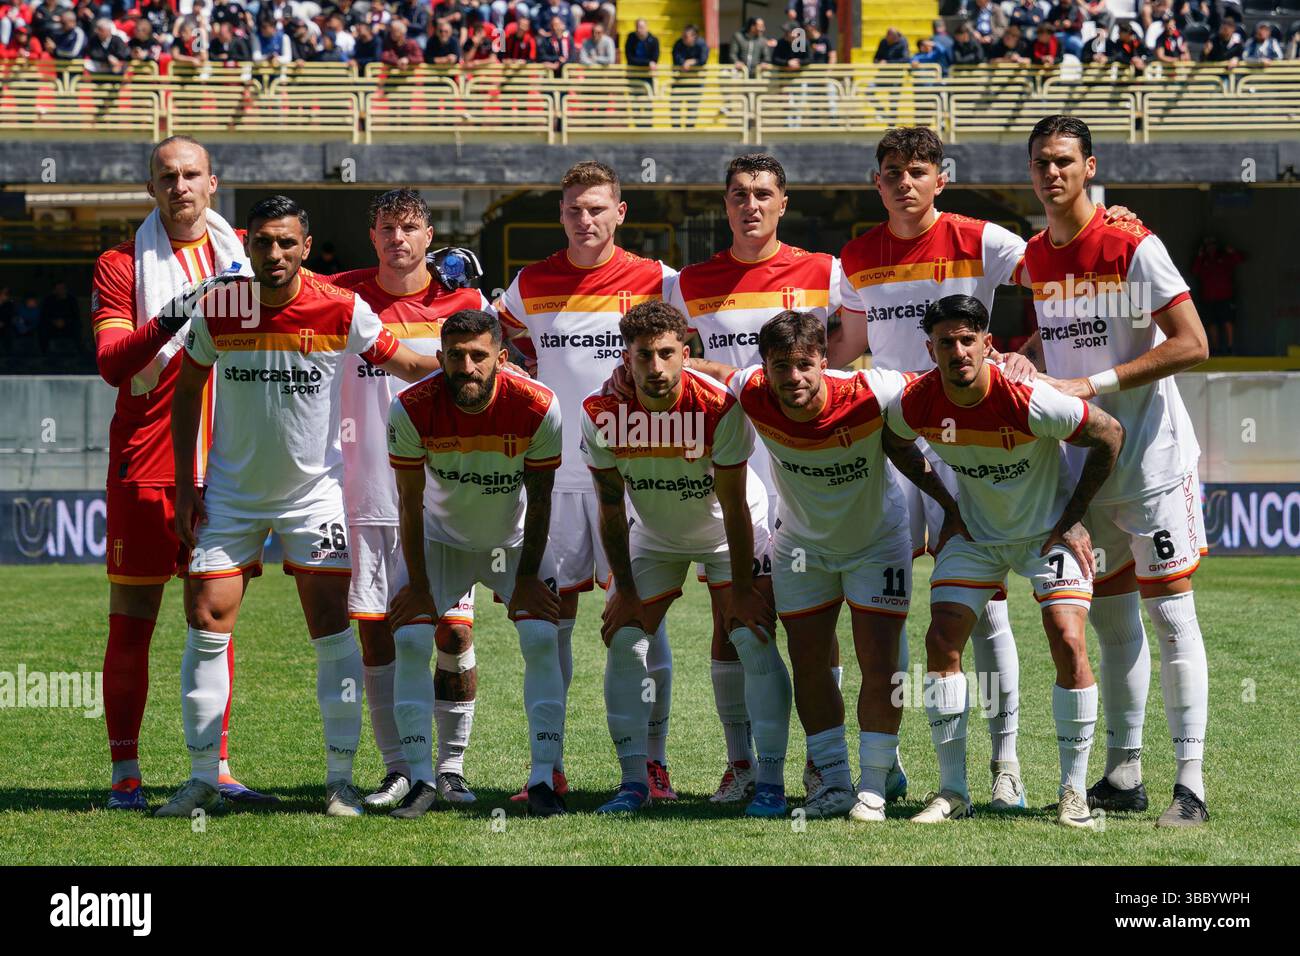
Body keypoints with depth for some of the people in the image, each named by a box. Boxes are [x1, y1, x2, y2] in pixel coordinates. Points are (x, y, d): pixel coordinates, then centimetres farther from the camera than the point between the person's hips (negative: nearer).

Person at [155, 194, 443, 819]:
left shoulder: (341, 310, -13)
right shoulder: (217, 309, -9)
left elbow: (402, 363, 0)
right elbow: (188, 388, 4)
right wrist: (185, 481, 1)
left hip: (313, 491, -1)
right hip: (231, 492, 1)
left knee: (332, 634, -5)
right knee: (207, 627, -3)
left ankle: (341, 779, 5)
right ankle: (202, 779, 7)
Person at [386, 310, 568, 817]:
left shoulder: (537, 407, -26)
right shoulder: (412, 409, -26)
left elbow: (540, 499, -13)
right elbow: (411, 503, -15)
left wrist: (528, 577, -11)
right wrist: (418, 584, -13)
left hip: (515, 538, 0)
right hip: (442, 539, 0)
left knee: (542, 642, -14)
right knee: (411, 641, -13)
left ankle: (543, 779, -7)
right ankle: (421, 780, -5)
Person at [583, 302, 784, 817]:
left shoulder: (720, 407, -31)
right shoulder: (602, 413, -24)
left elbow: (734, 506, -23)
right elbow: (611, 508, -12)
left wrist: (742, 590, -19)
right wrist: (625, 590, -9)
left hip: (729, 535, -3)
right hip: (654, 537, 3)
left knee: (755, 641, -14)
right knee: (624, 642, -6)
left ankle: (770, 781, -9)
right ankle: (635, 779, 4)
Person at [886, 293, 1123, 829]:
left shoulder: (1028, 401, -31)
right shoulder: (916, 403, -19)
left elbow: (1110, 435, -18)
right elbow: (893, 443, 7)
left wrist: (1073, 520, -13)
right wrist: (946, 504, 3)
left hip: (1048, 531, -4)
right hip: (975, 534, 4)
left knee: (1069, 646, -17)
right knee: (941, 642, -8)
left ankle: (1073, 792, -5)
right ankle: (953, 790, 2)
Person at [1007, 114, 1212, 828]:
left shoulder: (1132, 246, -12)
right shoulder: (1029, 261, 8)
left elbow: (1192, 345, -16)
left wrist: (1092, 383, -19)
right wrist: (1023, 363, -5)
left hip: (1152, 459, -6)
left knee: (1169, 613, -6)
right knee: (1111, 618, 10)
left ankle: (1191, 783, -5)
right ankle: (1123, 773, 17)